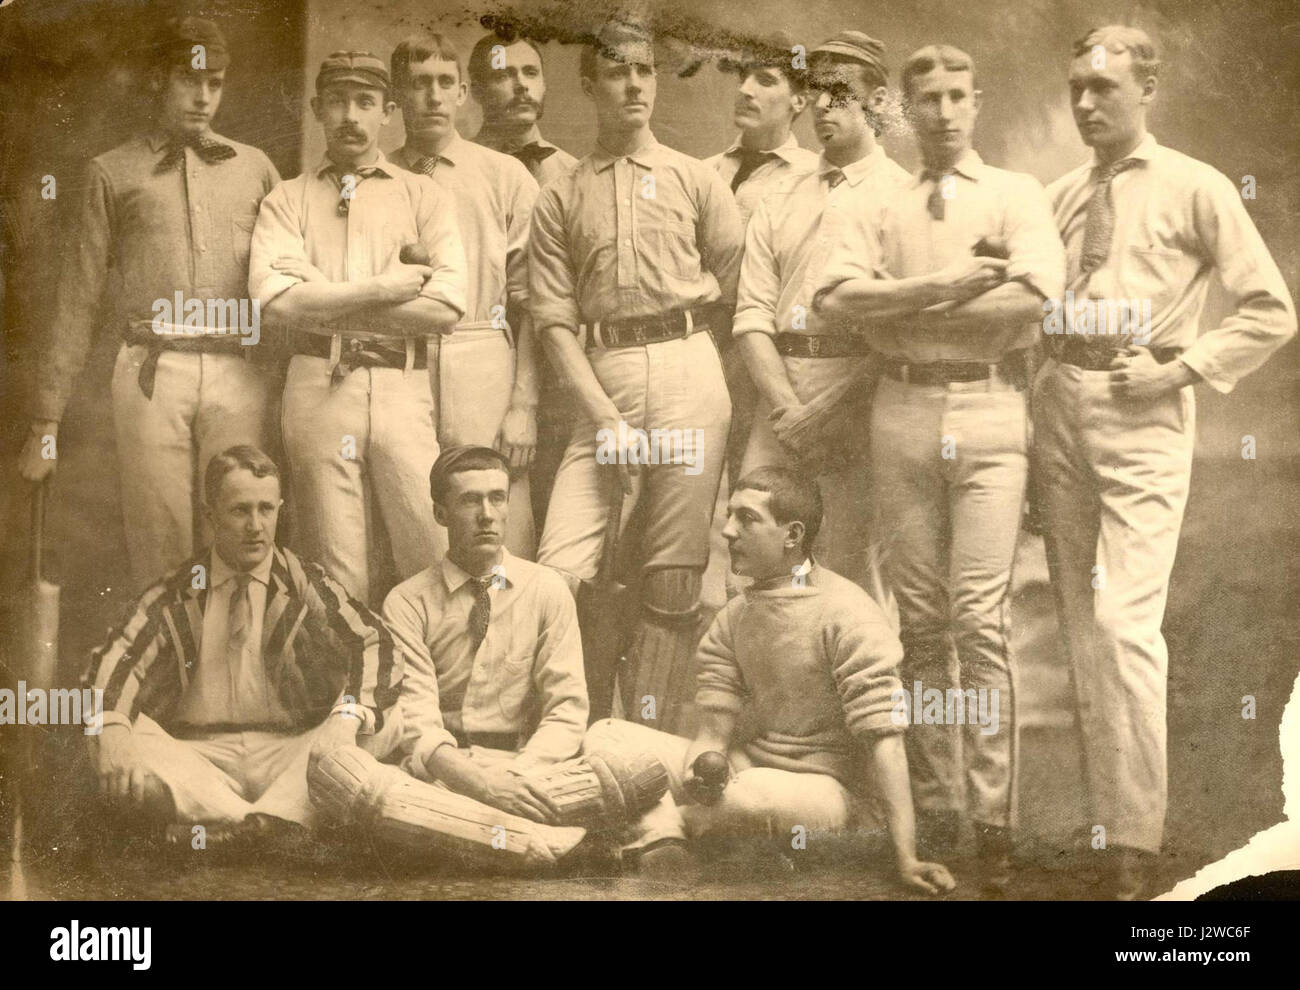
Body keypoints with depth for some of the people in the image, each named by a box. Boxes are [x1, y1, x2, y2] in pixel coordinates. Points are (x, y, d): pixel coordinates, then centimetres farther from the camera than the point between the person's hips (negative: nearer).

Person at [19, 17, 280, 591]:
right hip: (153, 371, -1)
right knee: (160, 545, -2)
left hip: (239, 372, 1)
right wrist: (46, 418, 8)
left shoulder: (254, 168, 17)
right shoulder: (113, 172, 14)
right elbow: (78, 296, 12)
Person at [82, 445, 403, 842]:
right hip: (198, 763, 0)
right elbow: (114, 660, -6)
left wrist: (349, 717, -28)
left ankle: (274, 816, -40)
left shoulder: (308, 584, 6)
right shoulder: (175, 594, 8)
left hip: (289, 761, 0)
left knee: (385, 721, -24)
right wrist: (112, 732, -28)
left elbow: (377, 645, -8)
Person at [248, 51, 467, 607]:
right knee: (336, 572, 2)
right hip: (318, 387, 0)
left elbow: (449, 306, -4)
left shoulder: (423, 196, 11)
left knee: (440, 560, -5)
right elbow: (274, 297, -5)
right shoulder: (287, 200, 13)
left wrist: (327, 302, -4)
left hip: (402, 388, 0)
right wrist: (380, 290, -7)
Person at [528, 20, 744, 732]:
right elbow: (554, 320, 3)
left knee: (674, 578, -2)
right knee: (560, 572, -11)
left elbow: (736, 294, 11)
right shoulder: (559, 200, 12)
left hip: (688, 372, 0)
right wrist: (606, 417, -8)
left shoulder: (696, 180, 13)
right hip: (600, 382, 0)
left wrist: (682, 348, 3)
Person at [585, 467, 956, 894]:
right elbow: (713, 733, 0)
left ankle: (652, 822, -9)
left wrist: (906, 859, -25)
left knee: (755, 792, -40)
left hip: (830, 787, -6)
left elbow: (883, 739, -19)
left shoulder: (848, 615, -14)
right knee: (607, 735, -3)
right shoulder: (732, 618, 6)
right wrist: (702, 766, -26)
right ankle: (659, 836, -27)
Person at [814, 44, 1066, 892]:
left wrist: (904, 307, -5)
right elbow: (837, 295, -1)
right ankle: (935, 810, 12)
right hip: (903, 409, 3)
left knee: (981, 616, -9)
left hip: (989, 410, -3)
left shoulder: (1017, 194, 9)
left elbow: (1035, 293, -10)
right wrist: (943, 288, -11)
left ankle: (993, 823, -6)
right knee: (920, 621, 5)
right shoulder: (883, 204, 16)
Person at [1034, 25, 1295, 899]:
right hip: (1061, 398, 5)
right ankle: (1099, 809, 20)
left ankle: (1135, 839, -8)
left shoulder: (1195, 189, 1)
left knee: (1124, 620, -15)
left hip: (1143, 411, -5)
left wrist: (1184, 367, -9)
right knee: (1078, 619, 9)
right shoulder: (1060, 196, 13)